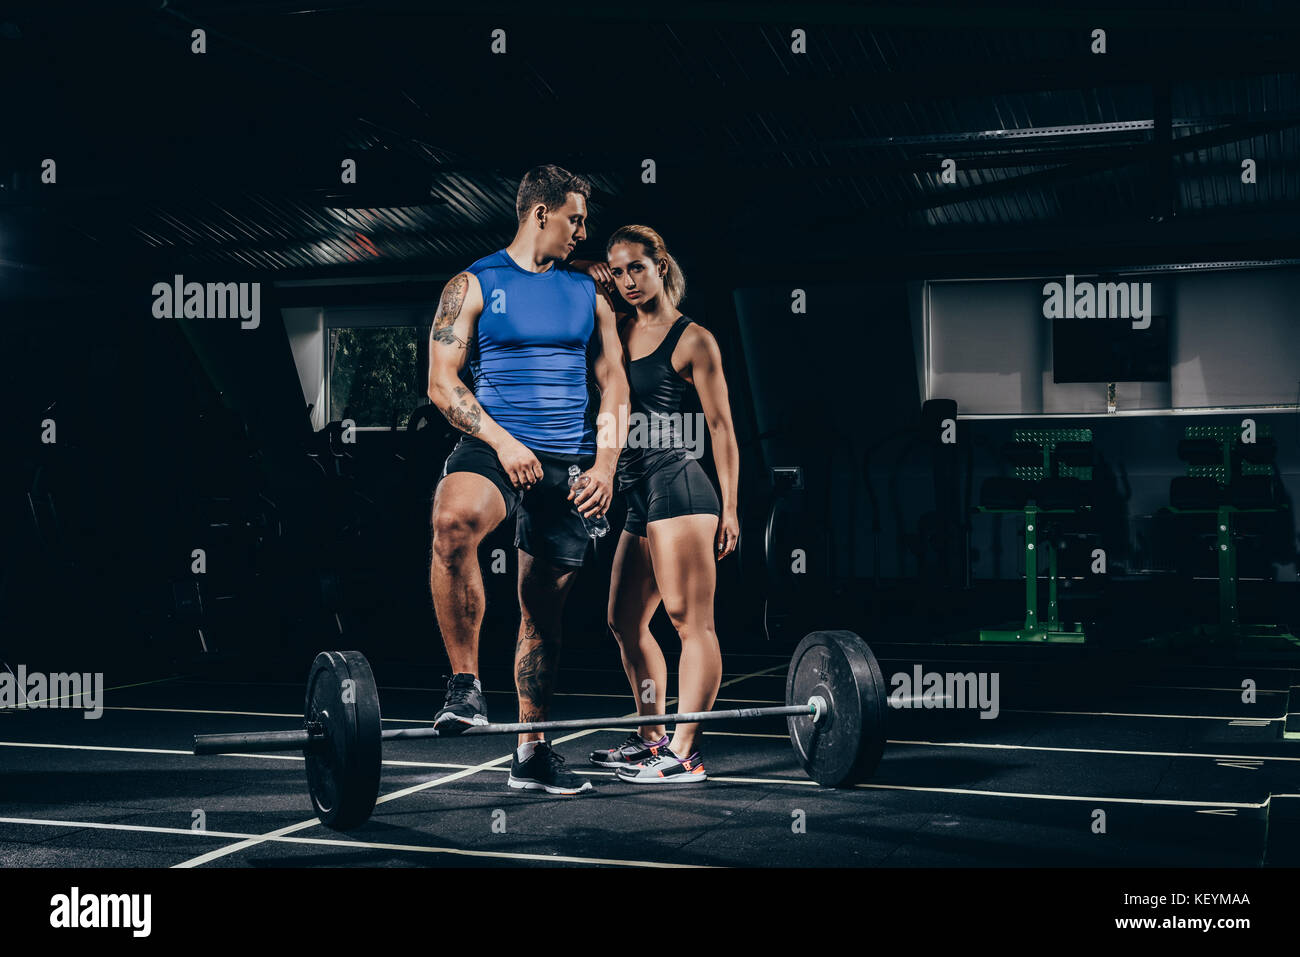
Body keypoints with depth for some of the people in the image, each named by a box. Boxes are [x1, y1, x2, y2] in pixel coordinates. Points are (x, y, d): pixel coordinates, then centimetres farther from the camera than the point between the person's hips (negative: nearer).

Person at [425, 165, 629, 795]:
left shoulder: (588, 293, 15)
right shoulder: (473, 286, 2)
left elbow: (614, 382, 13)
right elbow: (441, 383, -5)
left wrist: (606, 463, -1)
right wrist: (502, 442, -17)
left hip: (567, 461, 4)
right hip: (492, 446, -4)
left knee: (545, 606, 8)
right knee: (453, 520, -38)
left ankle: (531, 754, 21)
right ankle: (464, 682, -24)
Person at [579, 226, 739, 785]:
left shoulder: (692, 339, -2)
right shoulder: (620, 333, 16)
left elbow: (720, 425, -4)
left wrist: (729, 507, -9)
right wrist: (586, 282, 8)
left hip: (677, 485, -9)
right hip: (641, 495, 9)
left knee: (689, 619, -10)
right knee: (625, 622, 14)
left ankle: (684, 755, -11)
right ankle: (651, 738, 26)